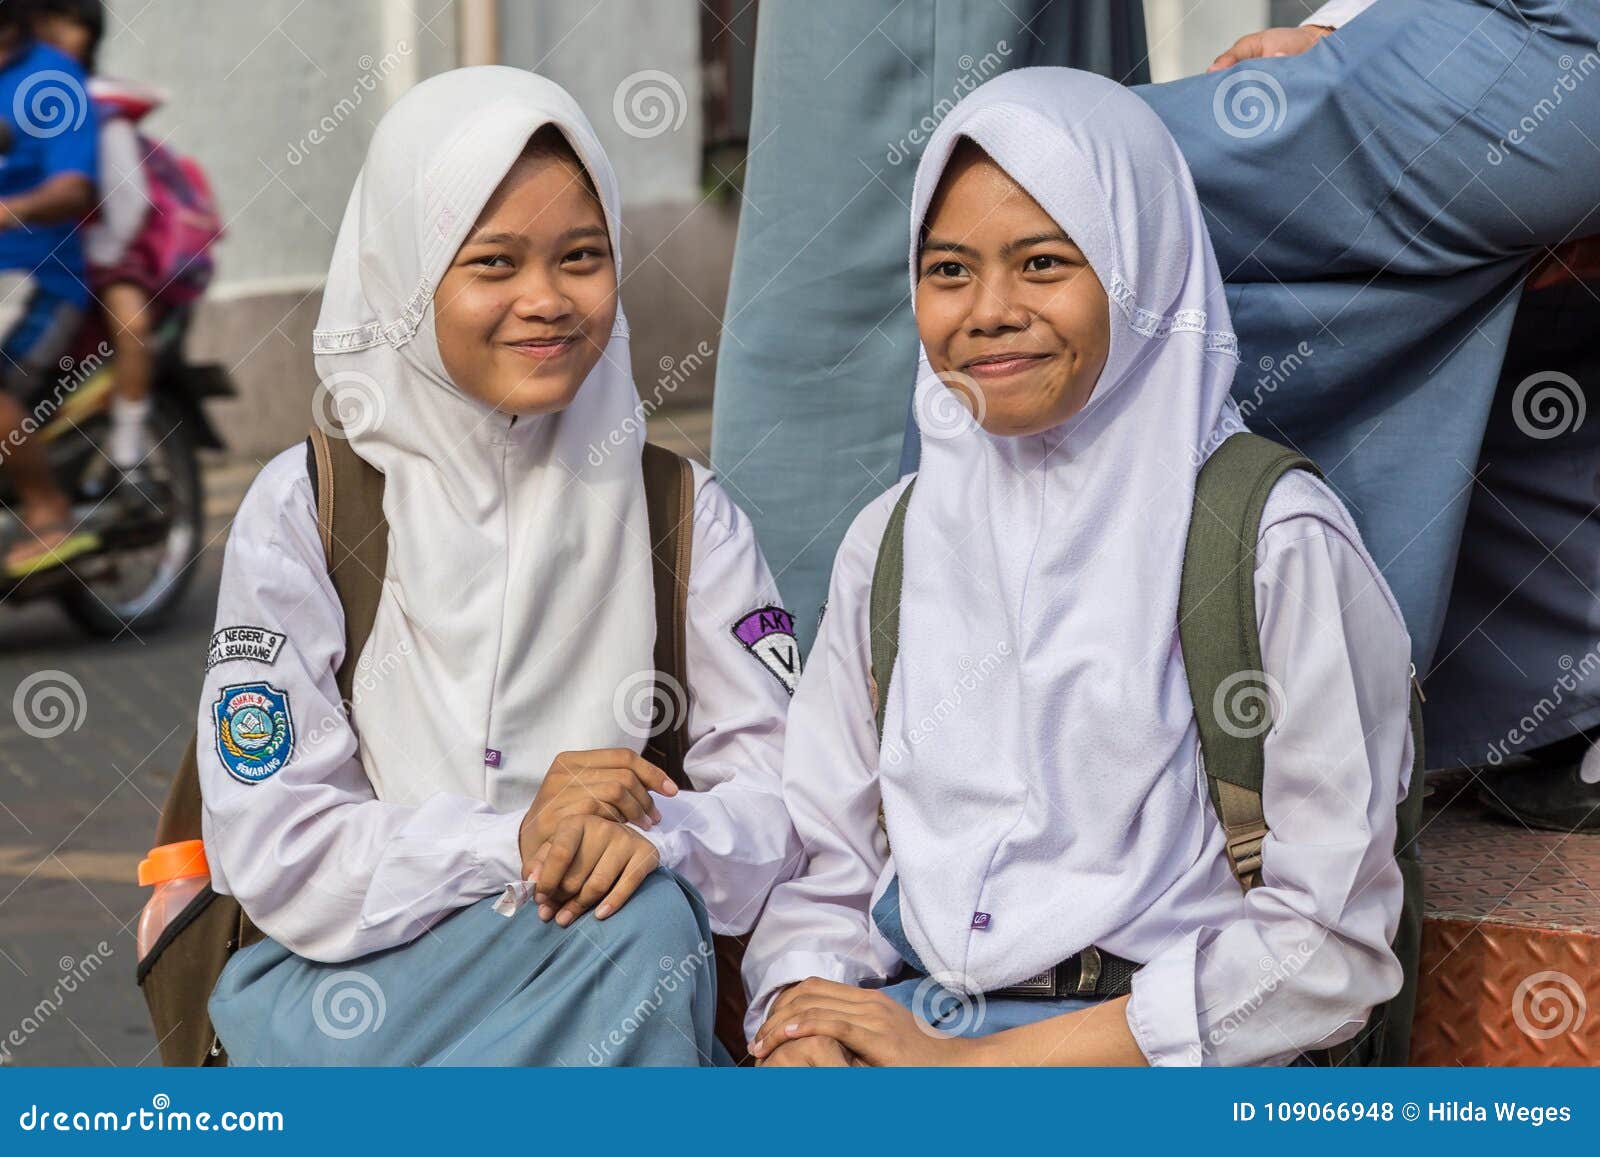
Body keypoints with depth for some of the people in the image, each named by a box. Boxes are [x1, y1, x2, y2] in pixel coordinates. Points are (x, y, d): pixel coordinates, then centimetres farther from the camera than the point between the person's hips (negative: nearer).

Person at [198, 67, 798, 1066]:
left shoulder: (682, 511, 7)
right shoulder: (305, 508, -1)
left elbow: (783, 791, 1)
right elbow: (273, 852, -7)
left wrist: (656, 834, -21)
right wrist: (512, 841, -21)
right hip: (345, 975, -3)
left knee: (651, 908, -32)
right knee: (634, 925, -31)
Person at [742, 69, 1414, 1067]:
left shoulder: (1277, 544, -3)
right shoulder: (893, 541, 14)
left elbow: (1326, 948, -7)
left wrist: (975, 1061, -11)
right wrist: (803, 1010, -8)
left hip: (1164, 1054, -4)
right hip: (900, 1024, 4)